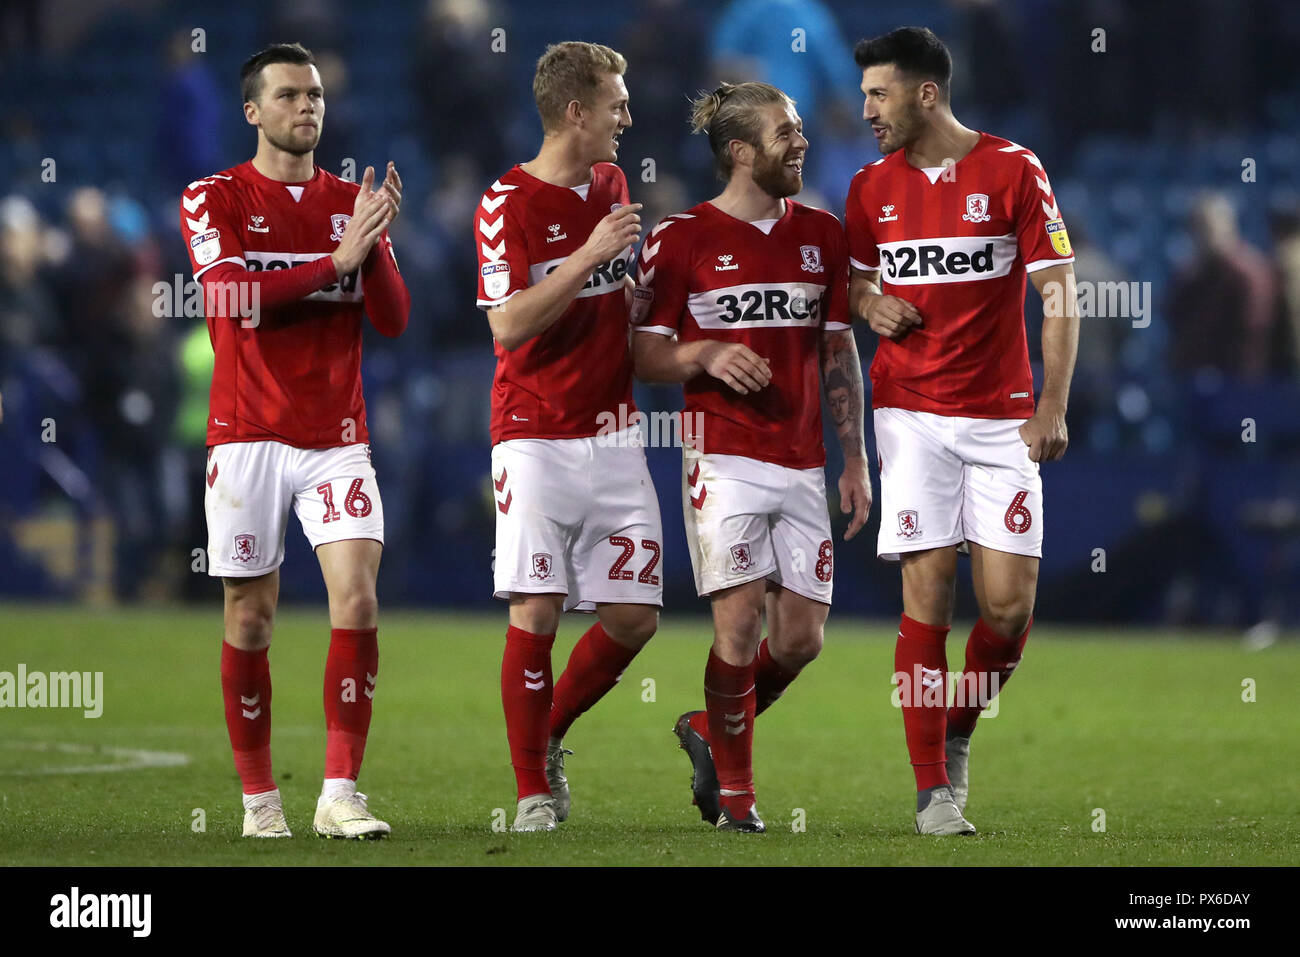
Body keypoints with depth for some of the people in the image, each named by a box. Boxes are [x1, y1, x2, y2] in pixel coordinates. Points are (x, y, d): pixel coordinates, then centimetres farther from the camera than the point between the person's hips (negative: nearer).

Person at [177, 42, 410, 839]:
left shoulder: (351, 204, 11)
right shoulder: (215, 199, 1)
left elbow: (393, 319, 3)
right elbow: (237, 296, -16)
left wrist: (377, 243, -13)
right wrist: (335, 259, -21)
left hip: (337, 437, 2)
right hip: (249, 436, -2)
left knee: (358, 598, -13)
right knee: (251, 618, 2)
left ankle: (340, 794, -11)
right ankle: (260, 797, 13)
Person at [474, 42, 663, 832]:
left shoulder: (610, 184, 13)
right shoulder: (508, 203, -8)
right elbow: (508, 324, -18)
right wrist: (590, 255, -21)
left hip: (612, 435, 6)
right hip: (536, 437, -6)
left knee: (634, 616, 0)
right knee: (536, 611, -10)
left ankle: (549, 737, 22)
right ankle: (533, 791, -1)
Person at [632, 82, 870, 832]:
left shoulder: (822, 234, 12)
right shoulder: (682, 239, -2)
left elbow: (840, 352, 16)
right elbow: (644, 356, 1)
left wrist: (855, 458, 11)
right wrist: (706, 355, -19)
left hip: (803, 463, 5)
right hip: (722, 455, -5)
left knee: (802, 636, 0)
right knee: (742, 620, -11)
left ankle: (708, 731, 27)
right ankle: (734, 790, 5)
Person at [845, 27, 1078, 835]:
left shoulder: (1013, 171, -2)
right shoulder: (873, 186, 8)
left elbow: (1058, 296, -2)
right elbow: (853, 277, 24)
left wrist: (1053, 407, -10)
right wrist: (869, 304, -1)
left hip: (1001, 418, -2)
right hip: (911, 415, 2)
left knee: (1010, 605, -6)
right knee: (928, 598, -6)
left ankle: (957, 736, 20)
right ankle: (934, 789, -3)